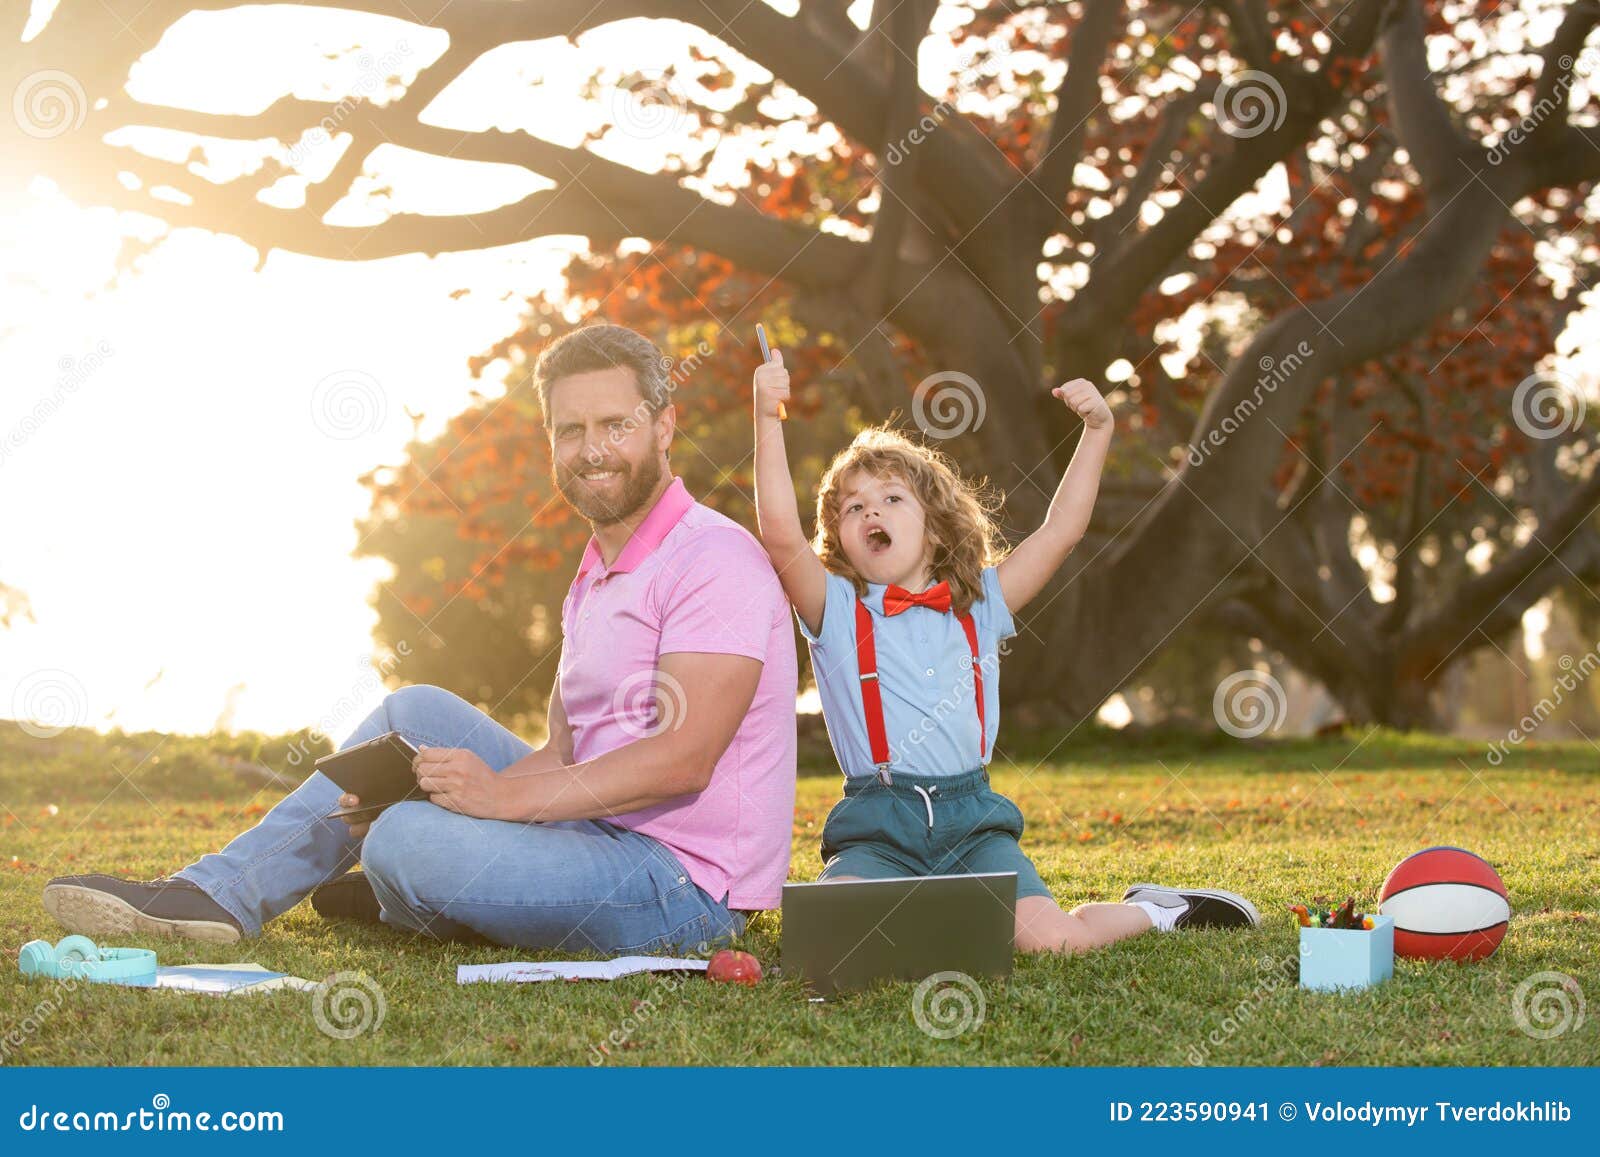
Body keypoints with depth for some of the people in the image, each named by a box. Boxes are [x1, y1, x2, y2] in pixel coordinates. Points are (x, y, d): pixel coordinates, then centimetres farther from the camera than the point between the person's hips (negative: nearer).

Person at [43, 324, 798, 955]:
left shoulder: (714, 560, -15)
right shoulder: (596, 573, 17)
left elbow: (682, 758, -25)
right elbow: (562, 754, 11)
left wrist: (506, 794, -27)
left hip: (682, 885, -9)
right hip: (603, 839, 9)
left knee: (413, 842, -26)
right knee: (419, 711, 8)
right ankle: (220, 894, 7)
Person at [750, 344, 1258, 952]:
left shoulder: (979, 605, 15)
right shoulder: (837, 611, 5)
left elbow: (1060, 531, 12)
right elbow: (782, 536, -11)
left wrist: (1097, 431, 4)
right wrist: (769, 422, -16)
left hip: (974, 822, 1)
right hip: (876, 831, -1)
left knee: (1051, 938, -20)